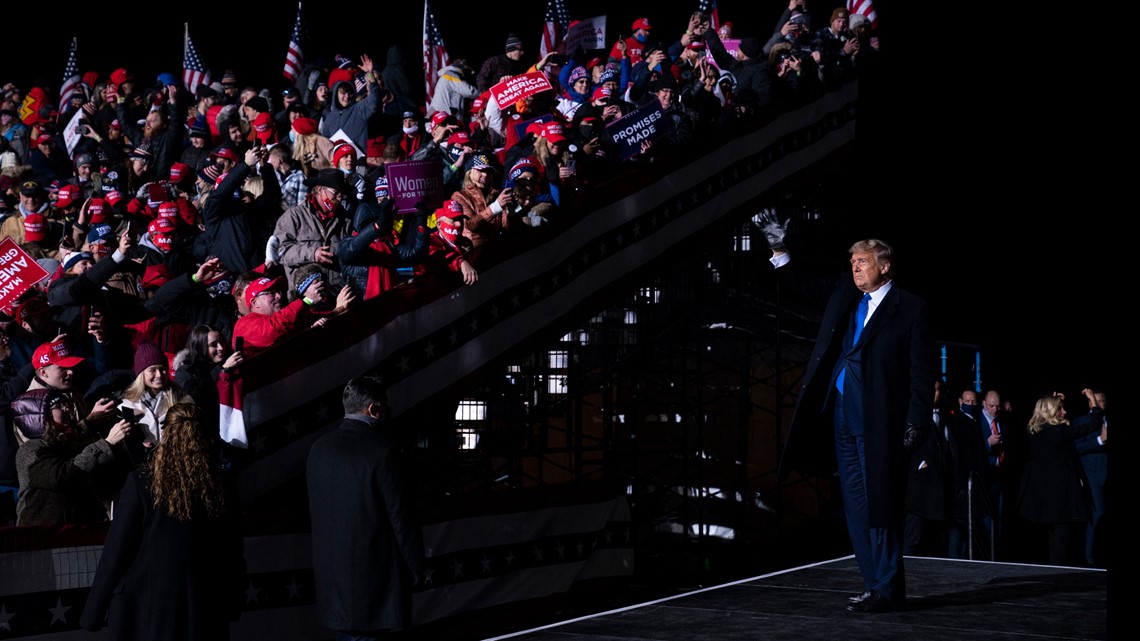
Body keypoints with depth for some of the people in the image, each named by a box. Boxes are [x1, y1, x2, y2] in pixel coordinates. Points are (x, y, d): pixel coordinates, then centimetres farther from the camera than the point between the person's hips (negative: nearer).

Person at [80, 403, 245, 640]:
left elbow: (116, 550, -10)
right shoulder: (221, 488, -3)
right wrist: (230, 607, 16)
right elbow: (232, 556, 4)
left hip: (147, 605, -2)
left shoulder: (141, 482, -11)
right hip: (203, 610, 2)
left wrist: (95, 611, -2)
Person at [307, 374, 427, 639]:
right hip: (373, 569, -6)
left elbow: (313, 511, 10)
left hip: (330, 568, 6)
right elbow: (401, 516, -13)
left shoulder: (319, 448, 4)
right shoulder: (383, 450, -15)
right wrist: (416, 567, -3)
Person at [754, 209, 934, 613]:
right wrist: (778, 248, 11)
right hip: (843, 415, 7)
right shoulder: (844, 296, 13)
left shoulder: (910, 309, -4)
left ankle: (887, 590, 0)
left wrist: (917, 423, -13)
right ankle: (875, 584, 16)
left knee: (880, 506, -5)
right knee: (856, 505, 9)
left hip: (880, 419, -7)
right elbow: (801, 287, 24)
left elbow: (922, 371, -7)